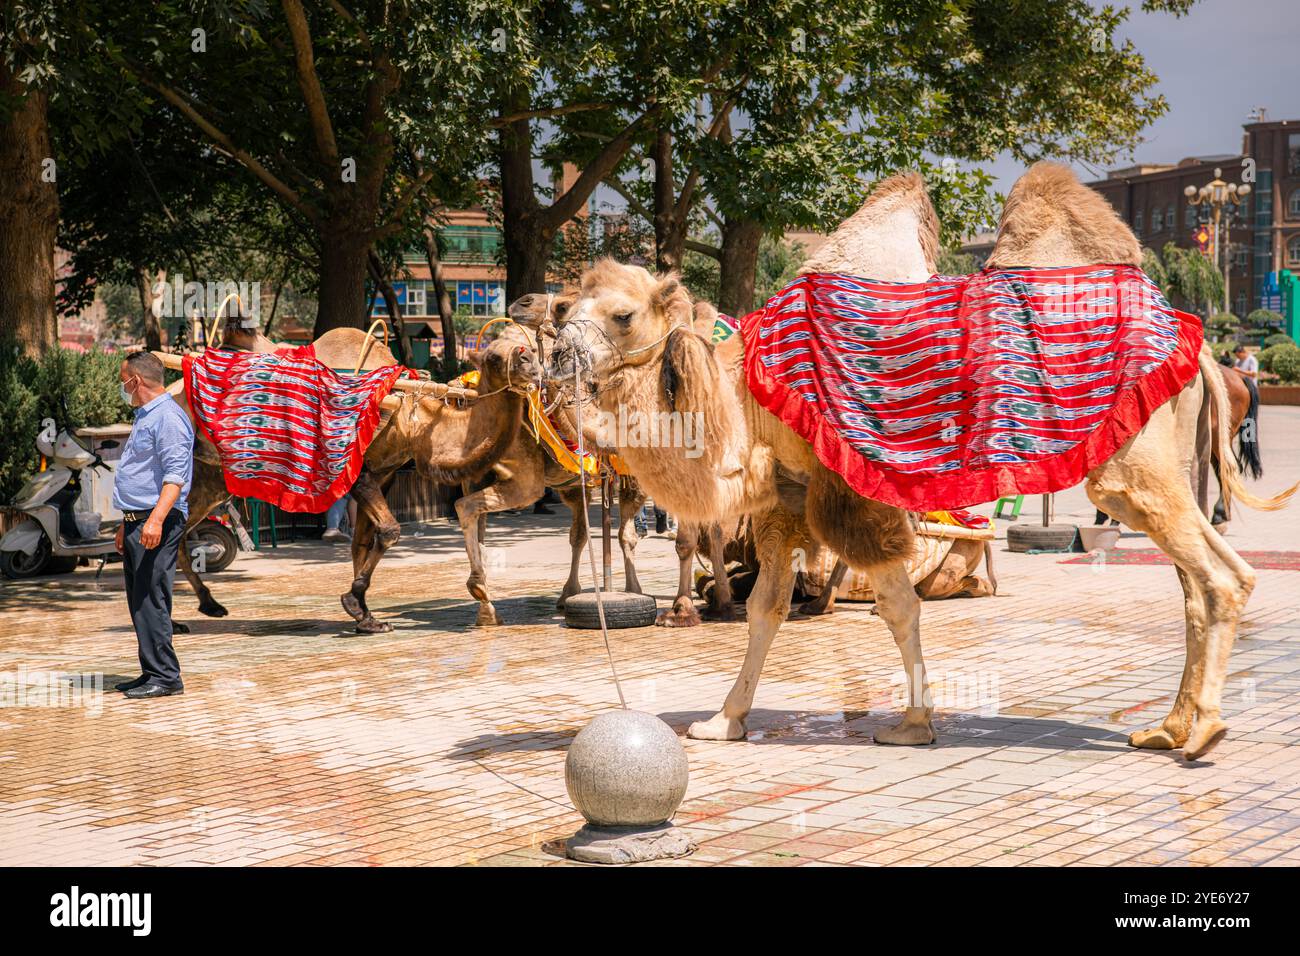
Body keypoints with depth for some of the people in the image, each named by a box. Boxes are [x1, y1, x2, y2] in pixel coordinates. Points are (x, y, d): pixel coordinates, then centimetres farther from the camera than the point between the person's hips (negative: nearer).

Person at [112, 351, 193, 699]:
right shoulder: (144, 417, 21)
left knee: (151, 601, -11)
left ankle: (165, 677, -8)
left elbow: (175, 475, -22)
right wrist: (126, 524, 27)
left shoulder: (168, 417, -12)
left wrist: (155, 520, -31)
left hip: (157, 524, -10)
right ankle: (151, 673, 16)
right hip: (137, 523, 10)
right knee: (140, 602, 11)